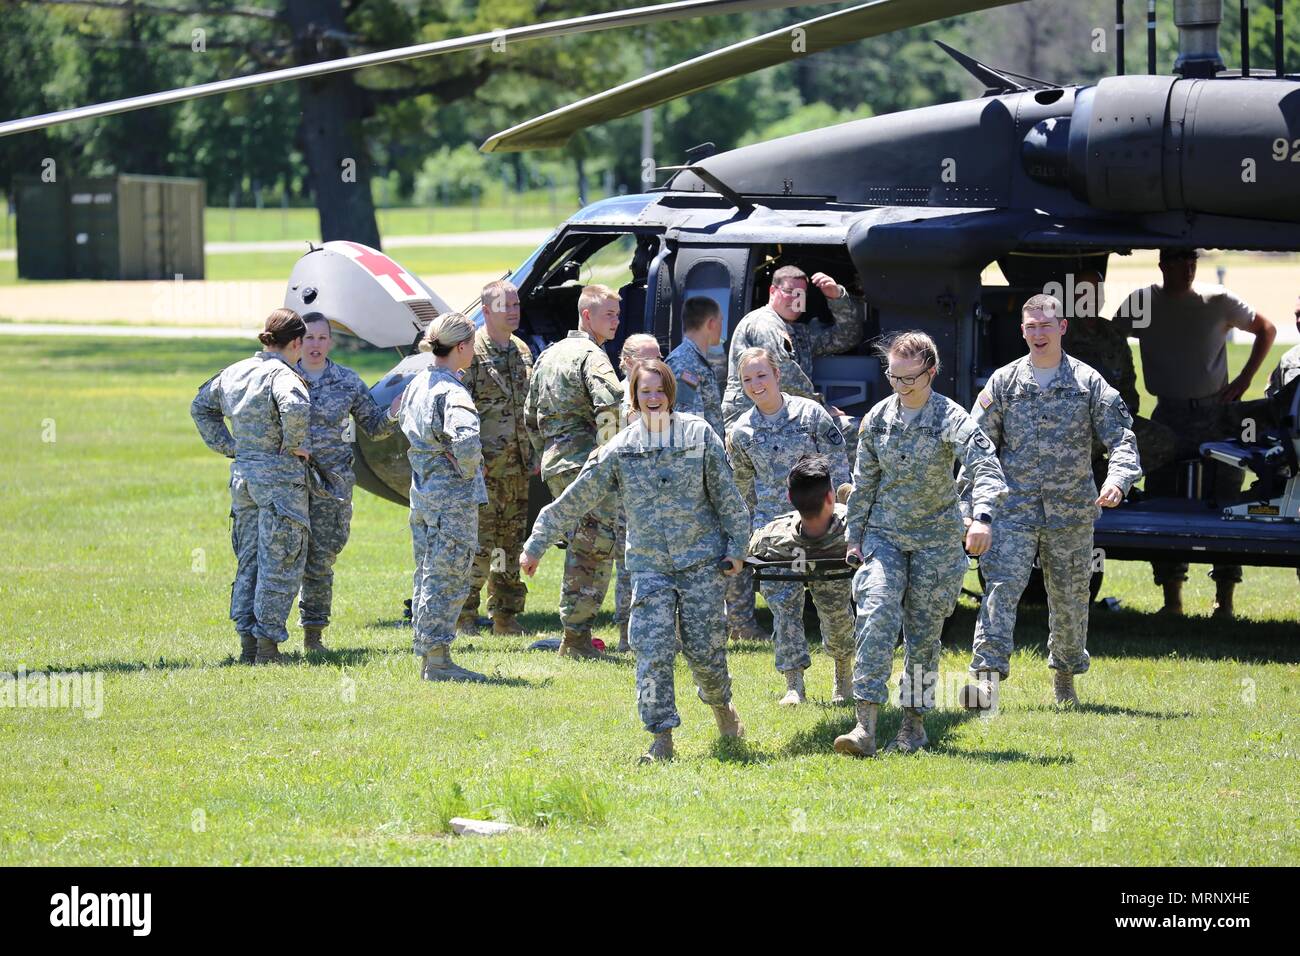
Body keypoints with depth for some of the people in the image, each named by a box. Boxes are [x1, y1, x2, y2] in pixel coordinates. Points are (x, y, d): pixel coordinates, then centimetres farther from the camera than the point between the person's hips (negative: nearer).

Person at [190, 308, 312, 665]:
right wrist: (293, 445, -18)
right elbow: (295, 408, -35)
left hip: (242, 474, 7)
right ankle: (267, 645, -1)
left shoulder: (235, 372, 9)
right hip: (279, 477, -7)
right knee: (280, 564, -1)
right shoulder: (282, 375, -15)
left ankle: (247, 643, 14)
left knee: (249, 560, 14)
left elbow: (201, 406, 22)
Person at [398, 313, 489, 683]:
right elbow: (466, 439, -34)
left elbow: (404, 422, 23)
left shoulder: (417, 384, 8)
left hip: (421, 494, 9)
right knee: (448, 579, -2)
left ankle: (425, 656, 20)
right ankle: (438, 659, 0)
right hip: (454, 497, -9)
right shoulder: (452, 392, -19)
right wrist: (468, 470, -15)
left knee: (427, 576, 14)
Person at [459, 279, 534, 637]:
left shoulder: (522, 352, 15)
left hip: (518, 467, 7)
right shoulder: (472, 352, -8)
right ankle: (464, 617, -1)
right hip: (485, 466, -7)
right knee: (480, 543, -8)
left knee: (511, 543, 11)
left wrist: (533, 454, 18)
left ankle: (506, 615, 18)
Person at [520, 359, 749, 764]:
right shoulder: (620, 449, 0)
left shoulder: (699, 435, -1)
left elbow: (726, 495, 5)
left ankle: (721, 704, 31)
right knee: (654, 651, -11)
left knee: (704, 650, -1)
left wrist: (736, 545, 2)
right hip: (649, 564, 1)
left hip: (700, 560, -1)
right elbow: (576, 500, 4)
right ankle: (661, 739, -6)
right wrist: (536, 545, 6)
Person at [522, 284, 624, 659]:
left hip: (555, 466, 9)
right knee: (595, 549, -6)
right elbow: (611, 406, -25)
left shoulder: (549, 356, 20)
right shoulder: (592, 356, -9)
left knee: (580, 548, 18)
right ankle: (576, 638, -8)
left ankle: (575, 634, 20)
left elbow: (531, 416, 27)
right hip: (587, 465, -9)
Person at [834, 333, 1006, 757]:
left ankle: (914, 722, 22)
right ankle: (865, 726, -24)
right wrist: (855, 536, 12)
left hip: (937, 538, -2)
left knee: (924, 632, 4)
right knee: (876, 616, -16)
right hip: (884, 534, 2)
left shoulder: (950, 418, -13)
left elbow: (985, 466, -28)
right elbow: (864, 481, 12)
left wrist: (981, 516, -44)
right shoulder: (878, 417, 1)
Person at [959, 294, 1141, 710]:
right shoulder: (1004, 382, 5)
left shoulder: (1088, 382, 3)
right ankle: (986, 677, -25)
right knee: (1001, 587, -17)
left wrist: (1117, 478, -21)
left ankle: (1065, 676, 32)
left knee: (1069, 598, 11)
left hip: (1071, 510, 1)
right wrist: (969, 502, 1)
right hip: (1014, 506, -1)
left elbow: (1121, 437, -2)